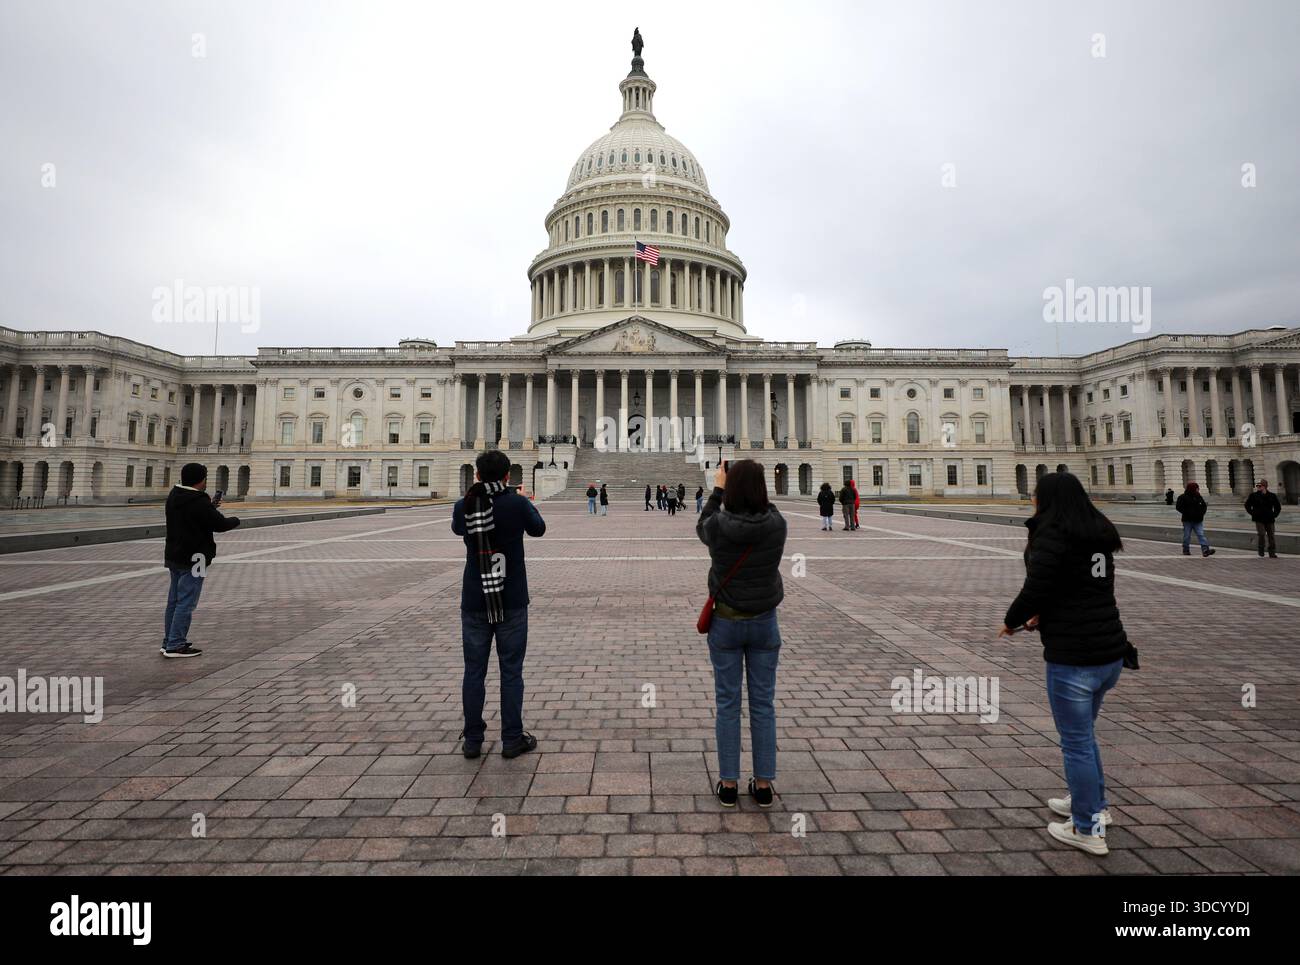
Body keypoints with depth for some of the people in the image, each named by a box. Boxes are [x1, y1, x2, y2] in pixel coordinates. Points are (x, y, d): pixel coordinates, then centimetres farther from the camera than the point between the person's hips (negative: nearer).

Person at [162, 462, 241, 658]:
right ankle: (175, 645, 1)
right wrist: (235, 520, 5)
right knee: (186, 603, -3)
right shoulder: (199, 502, -20)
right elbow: (220, 524, -15)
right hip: (192, 559, -9)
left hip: (174, 556, 9)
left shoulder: (173, 497, 7)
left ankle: (169, 642, 25)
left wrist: (210, 506, 25)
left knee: (174, 601, 16)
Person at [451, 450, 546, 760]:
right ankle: (512, 739, 17)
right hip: (511, 601, -2)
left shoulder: (463, 506, -5)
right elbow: (538, 528, 8)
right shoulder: (517, 503, -12)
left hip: (474, 602, 2)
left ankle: (472, 740, 22)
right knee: (511, 671, 8)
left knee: (474, 670, 12)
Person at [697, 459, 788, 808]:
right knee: (763, 703, 13)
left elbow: (701, 527, 7)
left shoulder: (718, 527, -17)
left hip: (726, 623, -1)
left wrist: (717, 489, 13)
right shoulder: (777, 525, -14)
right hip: (764, 622, 1)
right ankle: (763, 784, 25)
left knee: (728, 703, 12)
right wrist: (754, 484, 8)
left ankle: (728, 784, 23)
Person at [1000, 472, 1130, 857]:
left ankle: (1088, 830, 21)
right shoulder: (1098, 537, 10)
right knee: (1084, 733, 26)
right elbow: (1087, 590, 16)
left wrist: (1012, 621, -1)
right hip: (1111, 651, 9)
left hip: (1072, 658, -8)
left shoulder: (1052, 536, -16)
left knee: (1076, 741, 7)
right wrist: (1044, 615, 16)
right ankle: (1093, 804, 43)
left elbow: (1035, 590, -18)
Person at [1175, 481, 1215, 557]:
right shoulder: (1183, 497, -6)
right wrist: (1186, 513, -17)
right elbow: (1178, 507, -9)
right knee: (1187, 536, 4)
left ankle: (1205, 550, -14)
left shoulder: (1199, 497, 10)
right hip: (1187, 520, -4)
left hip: (1198, 521, 4)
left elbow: (1204, 506, 18)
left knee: (1201, 535, -6)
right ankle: (1185, 550, 15)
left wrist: (1202, 512, -1)